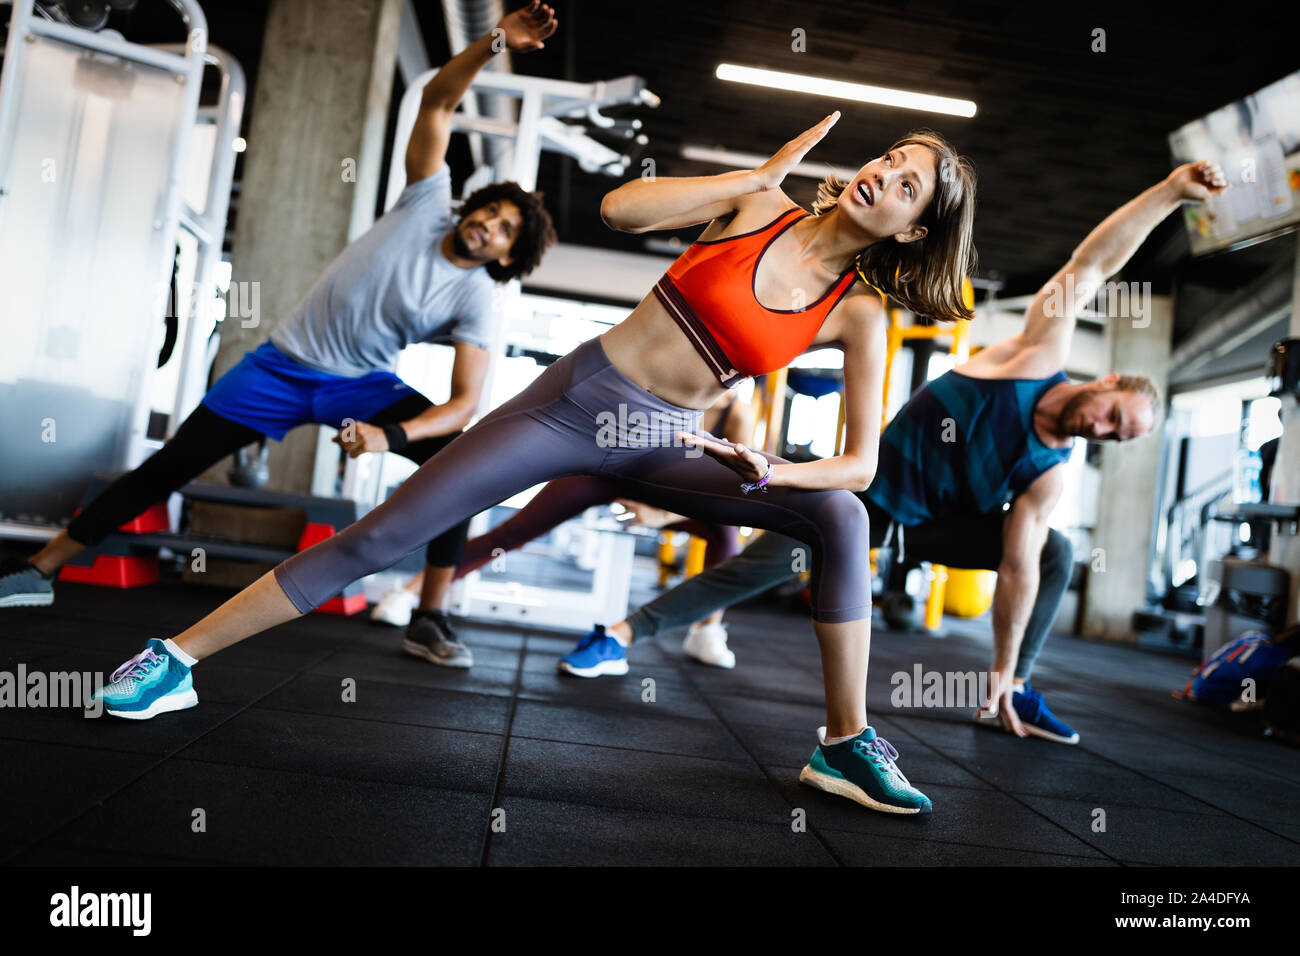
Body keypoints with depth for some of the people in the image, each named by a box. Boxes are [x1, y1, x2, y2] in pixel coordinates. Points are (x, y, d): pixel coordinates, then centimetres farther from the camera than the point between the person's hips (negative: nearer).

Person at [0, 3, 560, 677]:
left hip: (363, 384, -1)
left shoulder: (474, 302, -13)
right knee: (170, 465, -1)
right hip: (287, 363, 1)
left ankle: (430, 619, -16)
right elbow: (436, 101, -8)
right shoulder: (429, 202, -7)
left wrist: (389, 436, -36)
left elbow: (465, 402, -21)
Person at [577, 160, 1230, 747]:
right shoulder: (1042, 355, -15)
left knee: (1055, 555, -6)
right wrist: (1168, 192, -30)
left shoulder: (1048, 478, -8)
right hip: (871, 491, -4)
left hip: (931, 524, 4)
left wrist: (1004, 668, -10)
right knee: (754, 569, -15)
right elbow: (1090, 266, -20)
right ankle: (625, 634, -5)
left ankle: (1011, 695, 5)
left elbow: (1017, 570, -8)